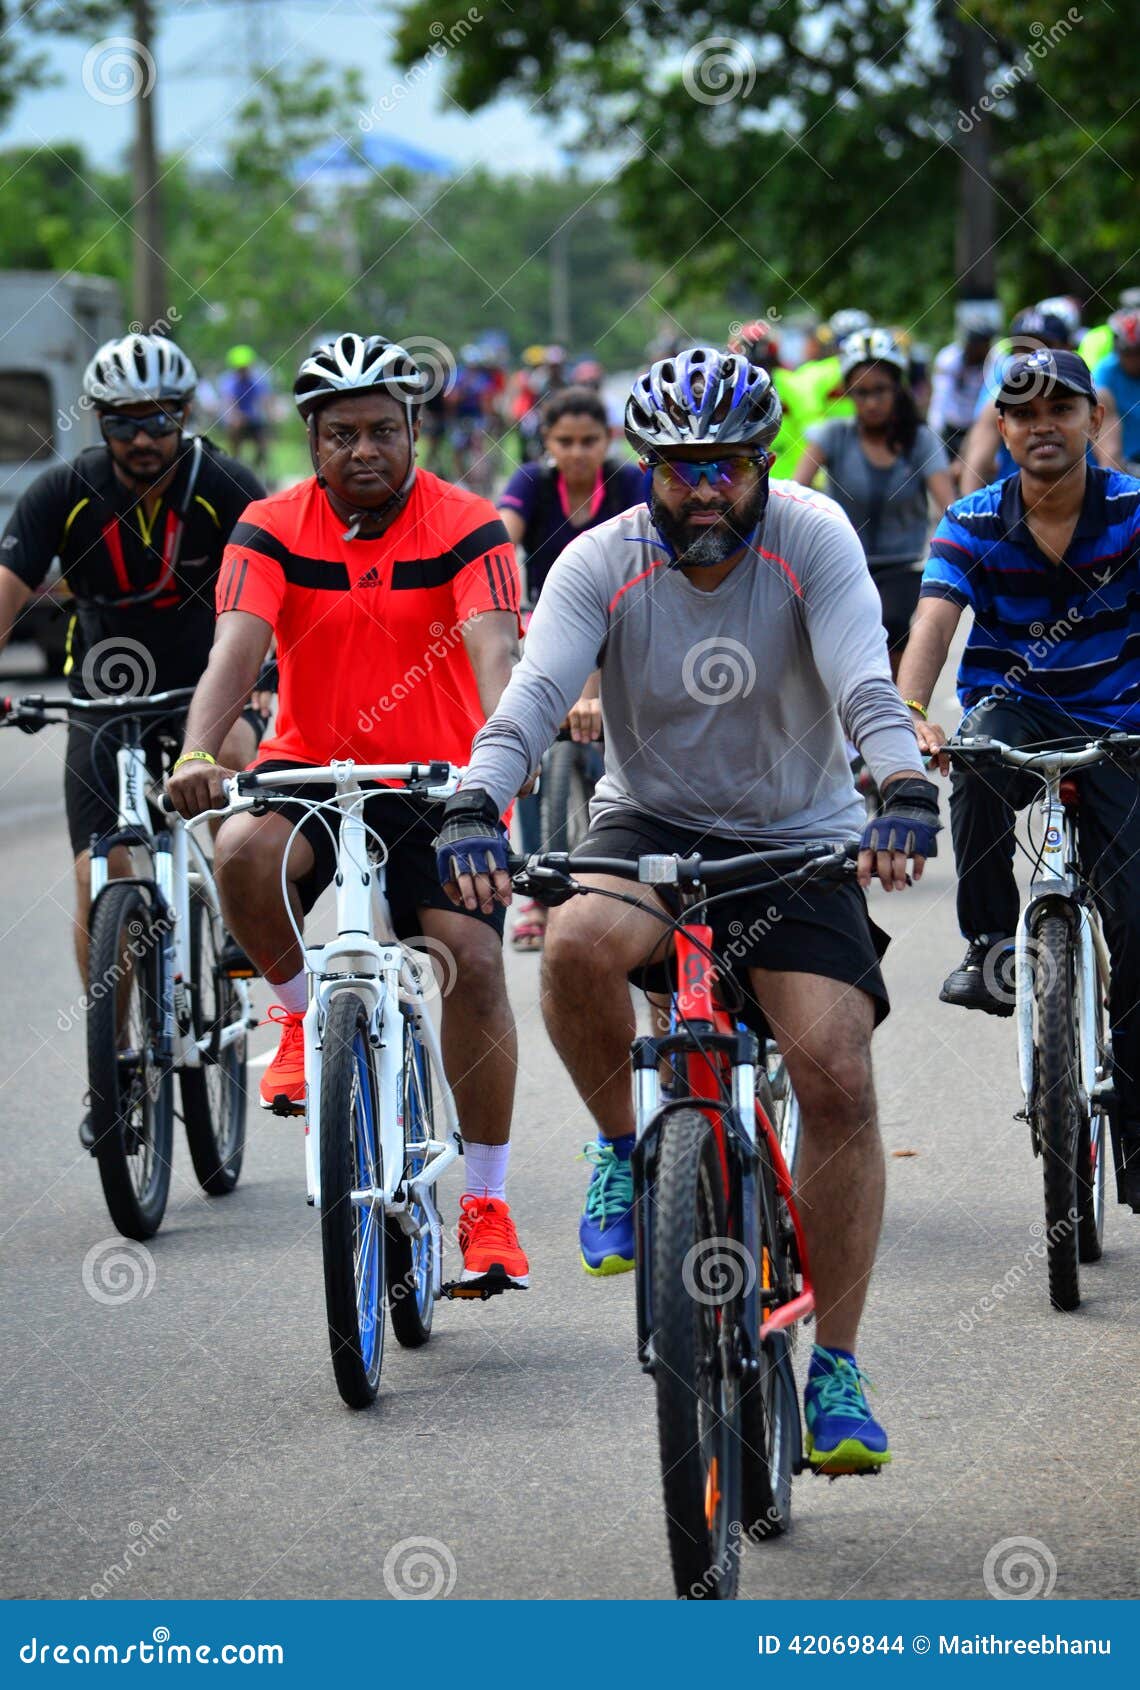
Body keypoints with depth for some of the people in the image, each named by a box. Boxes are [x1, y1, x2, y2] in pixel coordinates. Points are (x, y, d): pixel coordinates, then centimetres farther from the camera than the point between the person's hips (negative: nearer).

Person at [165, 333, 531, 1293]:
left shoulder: (467, 528, -9)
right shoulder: (273, 530, -5)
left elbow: (493, 648, -23)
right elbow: (237, 646, -18)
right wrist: (199, 754, -36)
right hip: (313, 768, 1)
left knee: (473, 959, -15)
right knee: (244, 854, -31)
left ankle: (488, 1198, -3)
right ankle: (302, 1014, -1)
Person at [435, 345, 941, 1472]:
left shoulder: (811, 539, -13)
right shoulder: (602, 564, -12)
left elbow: (866, 687, -25)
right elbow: (534, 695, -25)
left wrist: (907, 794, -45)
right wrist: (473, 808, -44)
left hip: (799, 837, 0)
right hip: (650, 823, 0)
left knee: (838, 1078, -18)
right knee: (577, 945, -35)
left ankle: (834, 1370, -5)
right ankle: (621, 1148, -5)